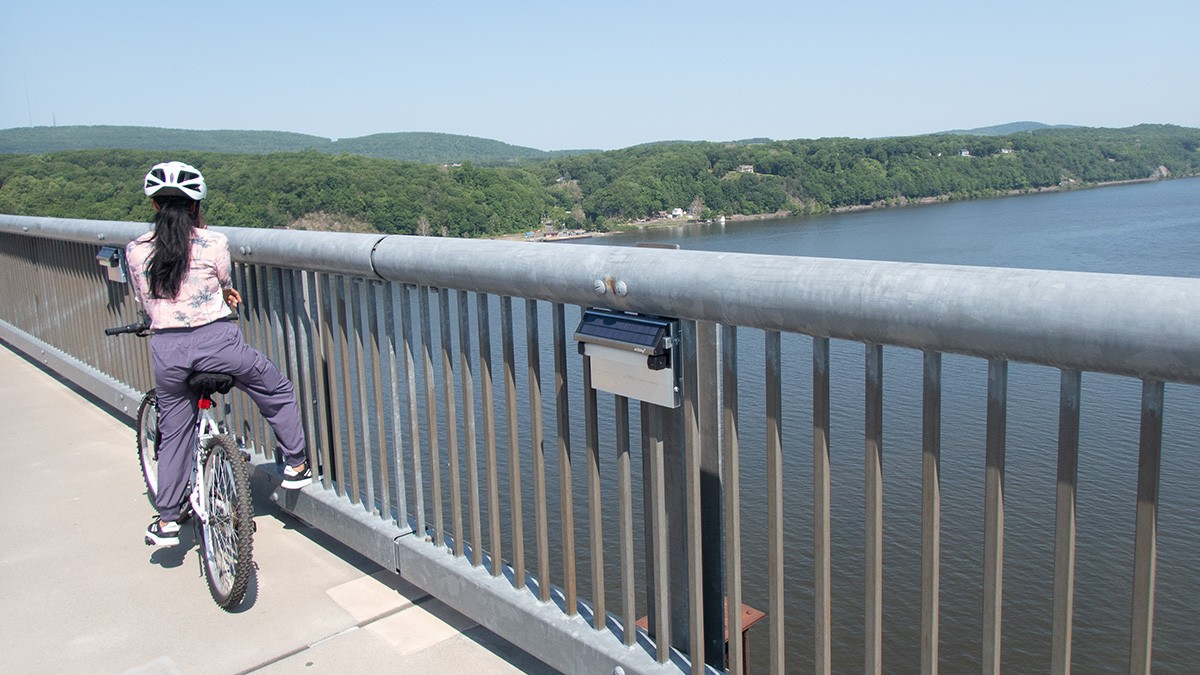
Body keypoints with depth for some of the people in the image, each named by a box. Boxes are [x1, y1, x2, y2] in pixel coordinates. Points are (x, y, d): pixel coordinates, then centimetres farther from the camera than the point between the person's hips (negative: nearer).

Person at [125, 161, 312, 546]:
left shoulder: (136, 250, 3)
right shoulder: (213, 243, -5)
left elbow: (144, 303, 15)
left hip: (167, 349, 3)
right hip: (217, 341, -3)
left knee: (173, 432, 18)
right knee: (279, 394, 22)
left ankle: (166, 522, 24)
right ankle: (296, 467, 28)